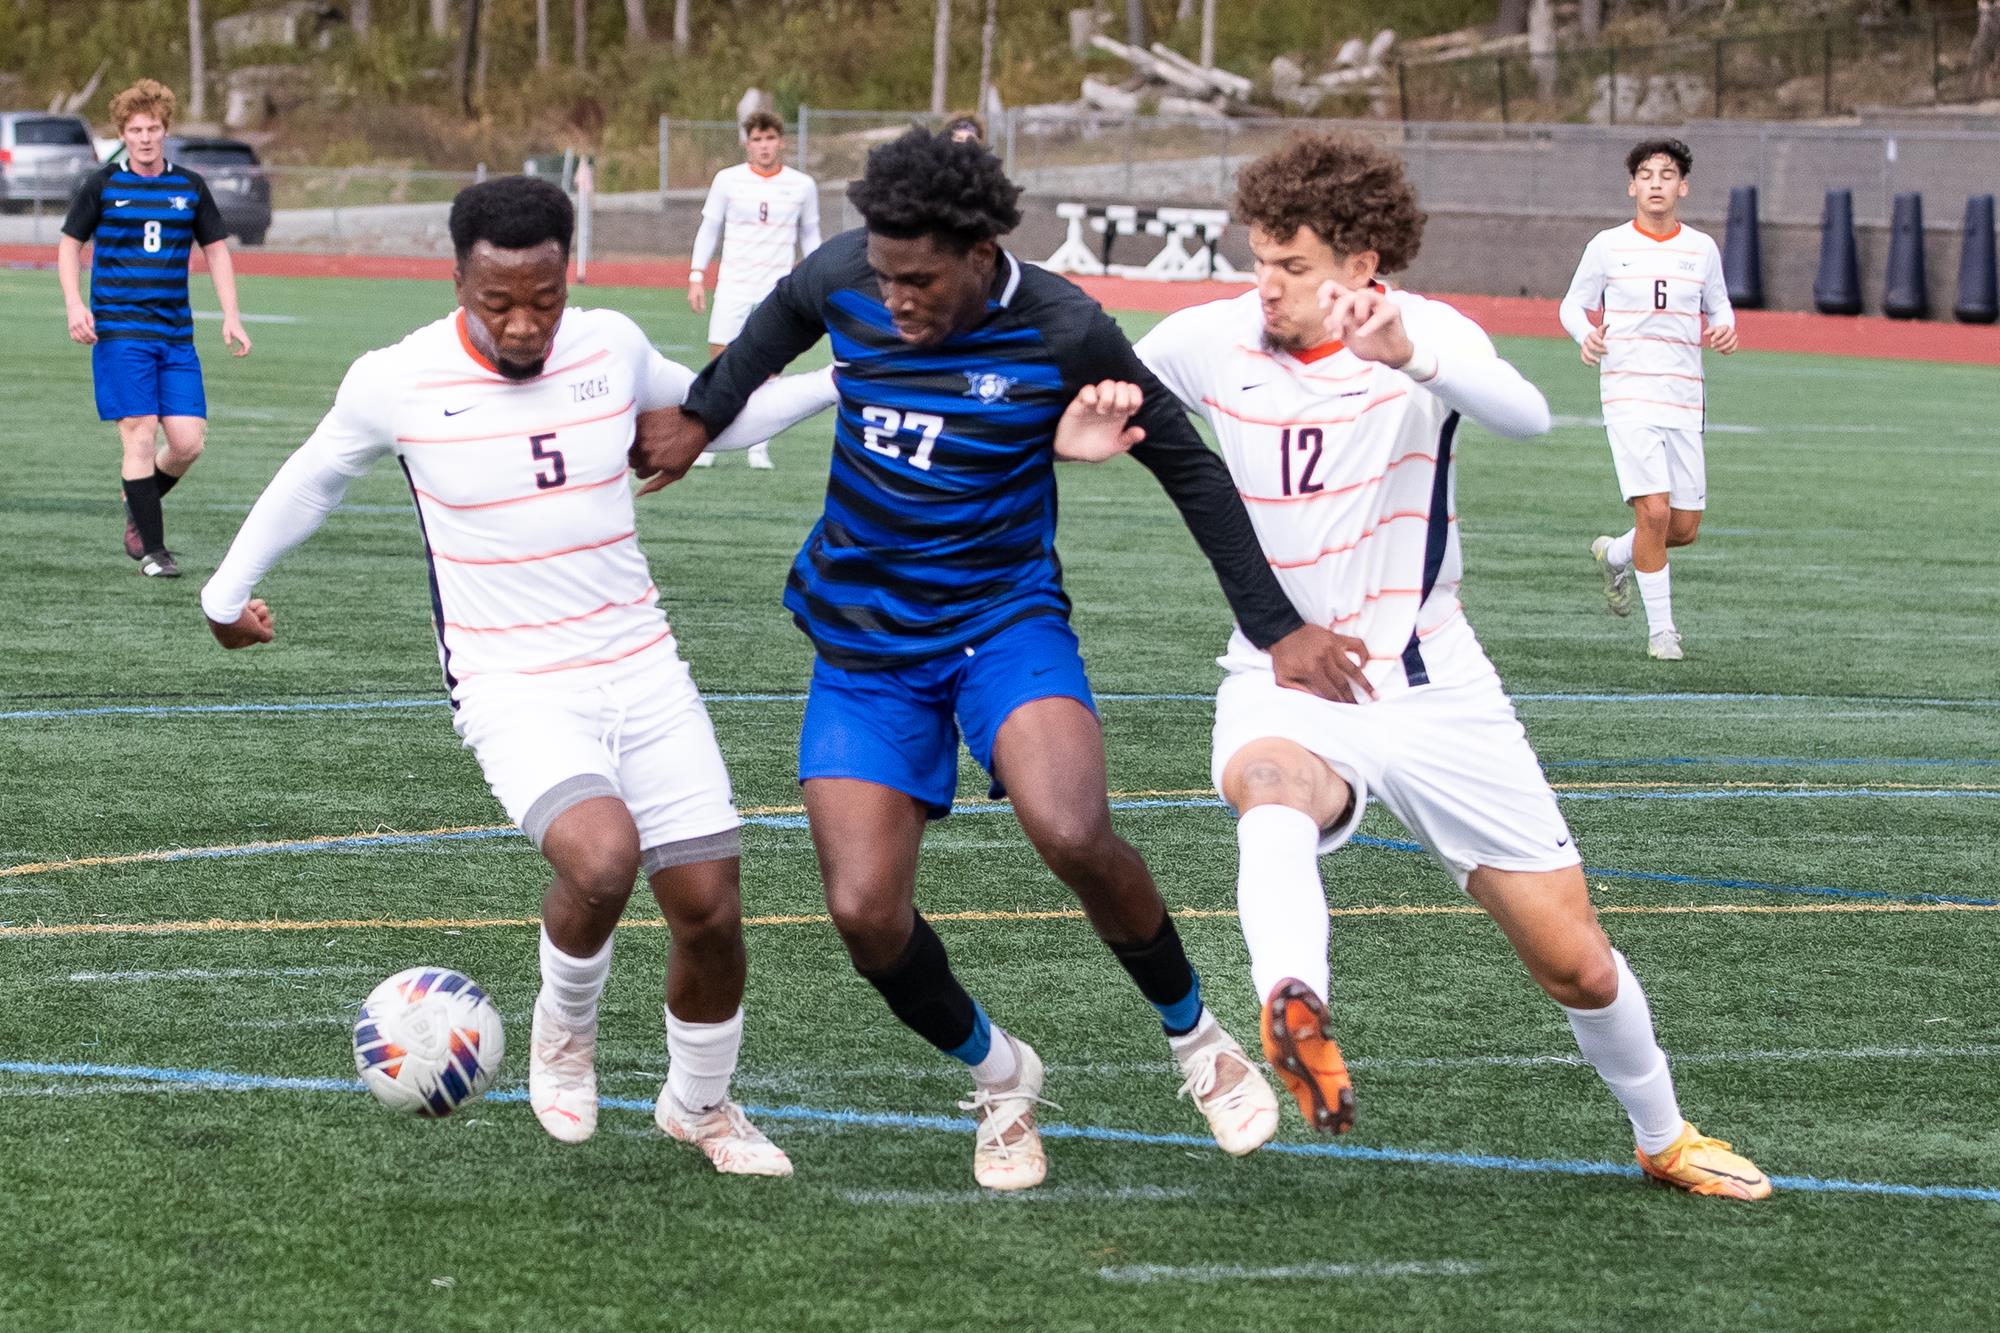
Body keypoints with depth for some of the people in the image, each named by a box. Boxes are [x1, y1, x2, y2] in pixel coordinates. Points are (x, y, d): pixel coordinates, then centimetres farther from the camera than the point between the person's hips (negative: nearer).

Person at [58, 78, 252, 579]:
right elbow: (69, 244, 9)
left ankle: (138, 504, 25)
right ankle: (152, 549, -3)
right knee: (141, 436, -10)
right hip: (119, 332, -3)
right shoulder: (102, 184, 1)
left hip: (176, 335, 3)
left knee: (188, 442, -4)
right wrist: (74, 304, -5)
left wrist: (231, 317, 6)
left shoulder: (190, 187, 8)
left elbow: (216, 250, 15)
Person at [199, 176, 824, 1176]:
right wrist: (228, 591, 23)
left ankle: (699, 1105, 30)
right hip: (514, 687, -4)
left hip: (640, 669, 4)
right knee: (601, 858, -31)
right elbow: (312, 480, 11)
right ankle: (564, 1029, 1)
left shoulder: (611, 347, -1)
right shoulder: (396, 383, -10)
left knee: (710, 908, 1)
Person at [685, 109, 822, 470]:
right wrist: (696, 277, 2)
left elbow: (810, 236, 14)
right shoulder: (728, 180, 2)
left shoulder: (802, 185, 3)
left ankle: (759, 446, 4)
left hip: (777, 289, 0)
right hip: (733, 286, 0)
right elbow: (709, 229, 8)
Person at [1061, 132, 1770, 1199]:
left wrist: (1410, 353, -55)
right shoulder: (1210, 341, -5)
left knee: (1576, 967, 5)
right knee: (1271, 790, -40)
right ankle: (1292, 1010, -64)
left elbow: (1525, 416, -36)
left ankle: (1664, 1138, 32)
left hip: (1431, 690, 0)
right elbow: (1097, 409, 13)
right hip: (1285, 685, 0)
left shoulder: (1425, 333, -14)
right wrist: (1089, 428, -12)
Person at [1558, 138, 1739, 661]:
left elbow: (1719, 309, 18)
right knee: (1654, 512, -17)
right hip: (1628, 395, -3)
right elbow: (1573, 304, 9)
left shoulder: (1702, 248, 7)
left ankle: (1614, 556, 35)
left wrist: (1725, 330, -5)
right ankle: (1661, 629, -3)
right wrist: (1586, 334, -14)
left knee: (1684, 529, 3)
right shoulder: (1607, 246, 0)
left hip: (1684, 399, 4)